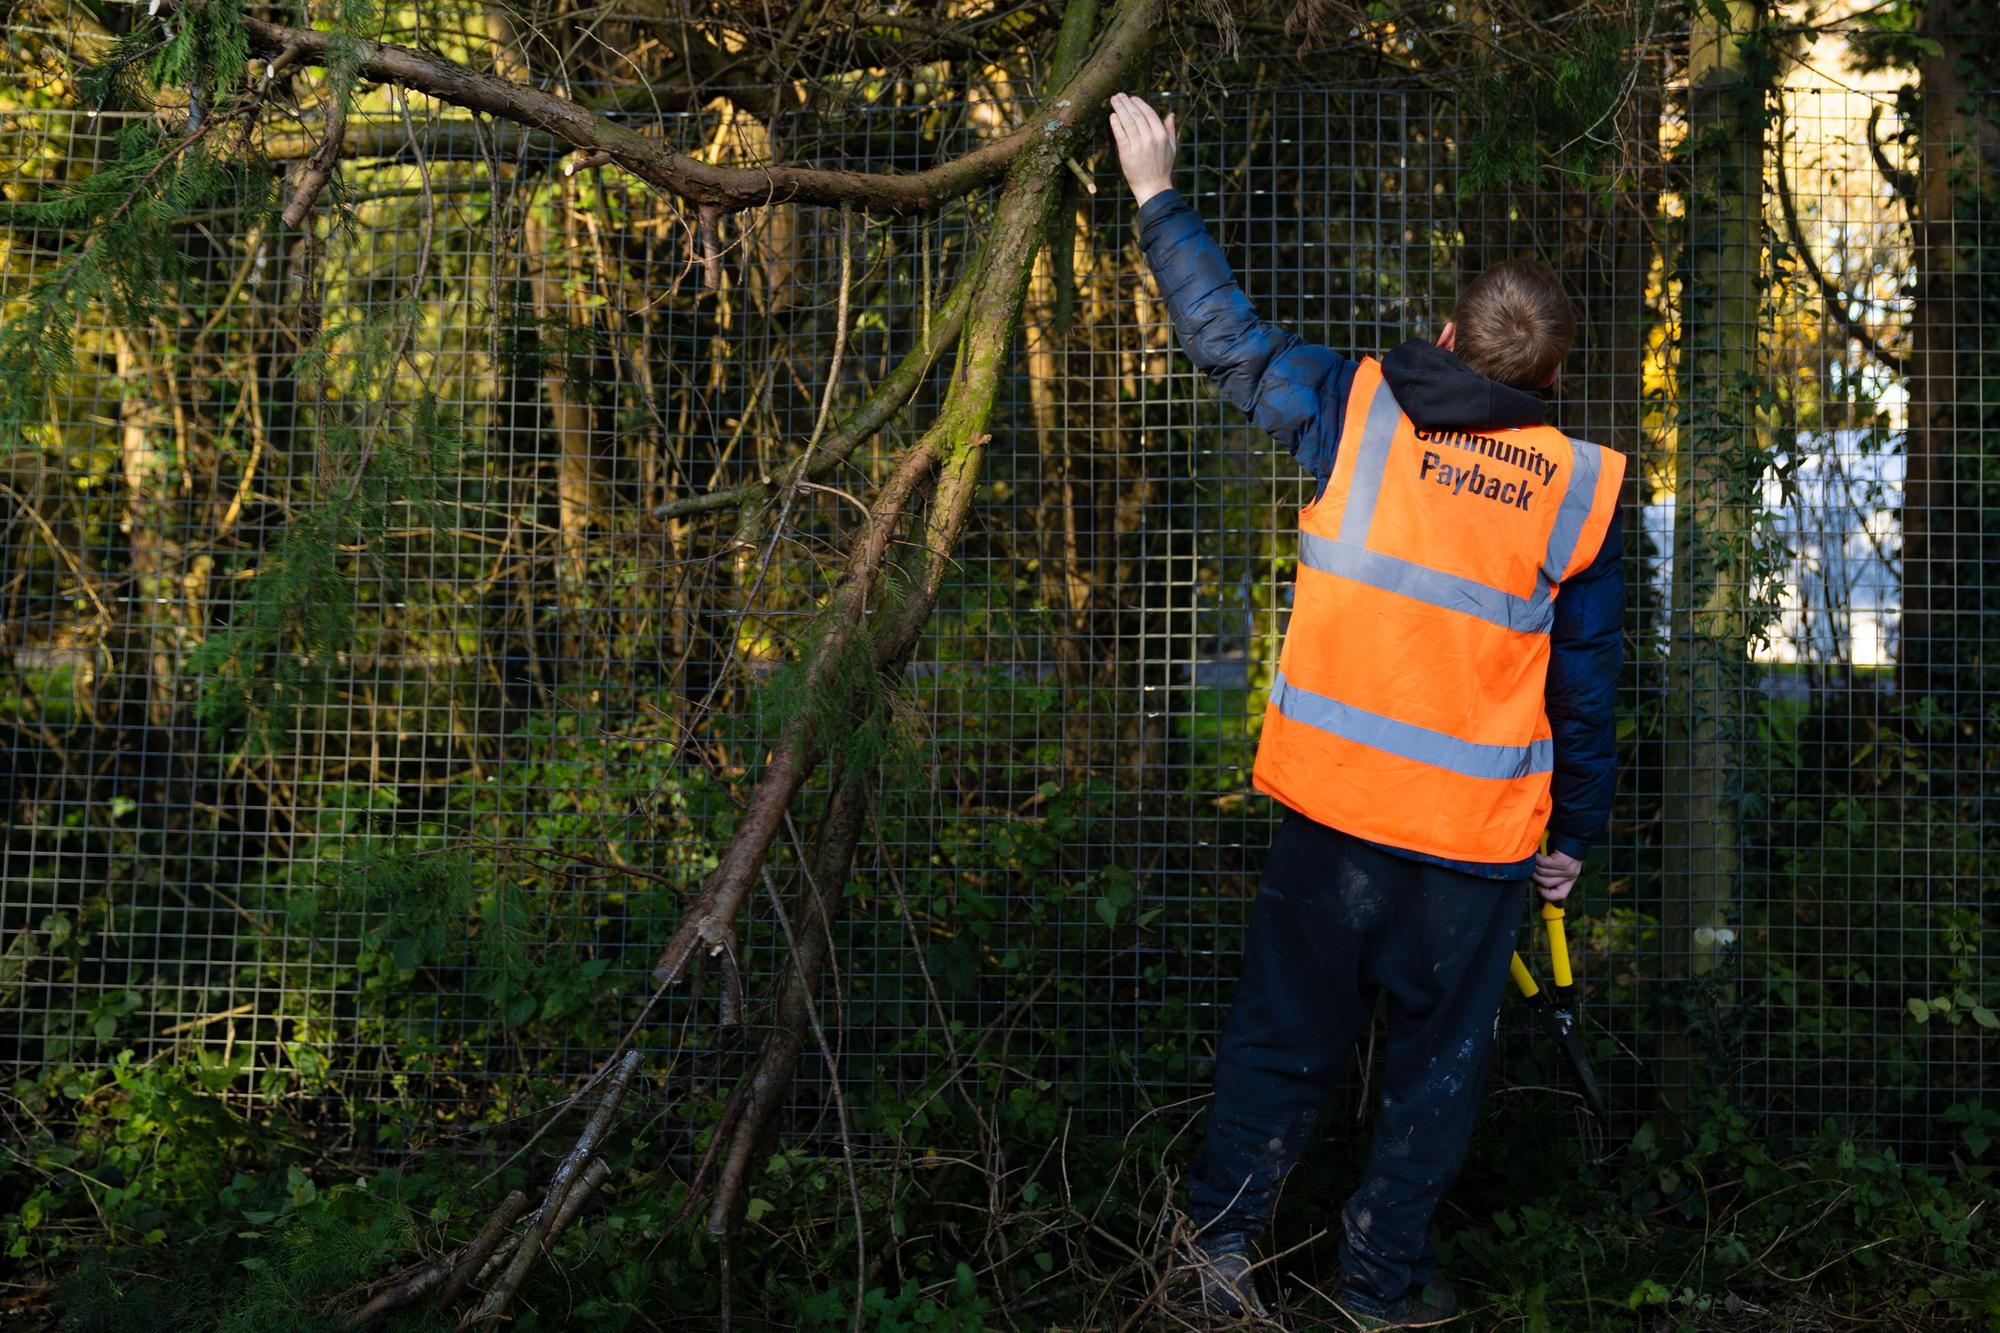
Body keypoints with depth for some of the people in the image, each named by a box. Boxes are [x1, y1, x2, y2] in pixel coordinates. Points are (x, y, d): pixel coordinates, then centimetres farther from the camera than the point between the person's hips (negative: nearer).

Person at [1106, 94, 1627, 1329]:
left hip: (1332, 803, 1)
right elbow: (1588, 683, 2)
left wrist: (1160, 196, 19)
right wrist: (1577, 833, 13)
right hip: (1479, 832, -1)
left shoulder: (1359, 410, -3)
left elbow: (1231, 335, 7)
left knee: (1288, 1030, 16)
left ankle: (1225, 1232, 18)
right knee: (1441, 1058, 14)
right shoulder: (1582, 489, -2)